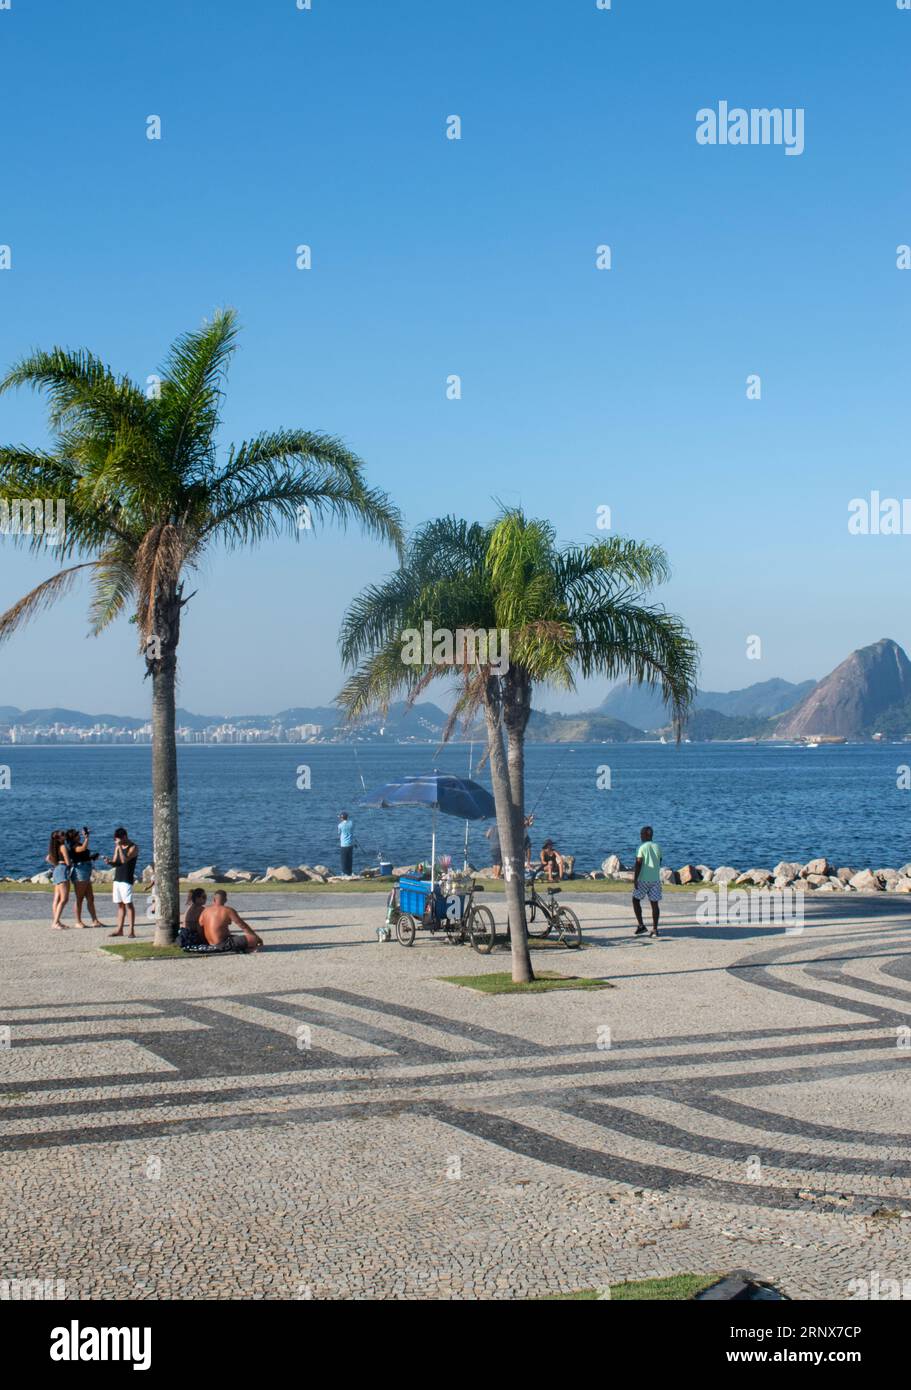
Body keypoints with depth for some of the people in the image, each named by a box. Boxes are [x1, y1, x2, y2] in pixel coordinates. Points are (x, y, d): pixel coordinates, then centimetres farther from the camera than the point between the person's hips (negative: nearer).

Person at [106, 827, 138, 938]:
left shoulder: (133, 848, -6)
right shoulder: (118, 847, 14)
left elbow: (124, 860, -19)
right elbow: (115, 863, 14)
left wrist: (120, 847, -19)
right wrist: (109, 862, -7)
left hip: (127, 880, -7)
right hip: (117, 879, 7)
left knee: (128, 904, -9)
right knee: (120, 904, 8)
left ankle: (132, 930, -10)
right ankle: (119, 930, 10)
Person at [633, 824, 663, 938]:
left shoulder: (641, 848, -9)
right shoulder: (658, 847, 6)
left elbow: (638, 864, -14)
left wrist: (635, 879, -12)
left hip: (643, 879, -4)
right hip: (655, 879, 4)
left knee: (636, 900, 11)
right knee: (654, 903, 4)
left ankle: (641, 925, 2)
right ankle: (655, 929, 0)